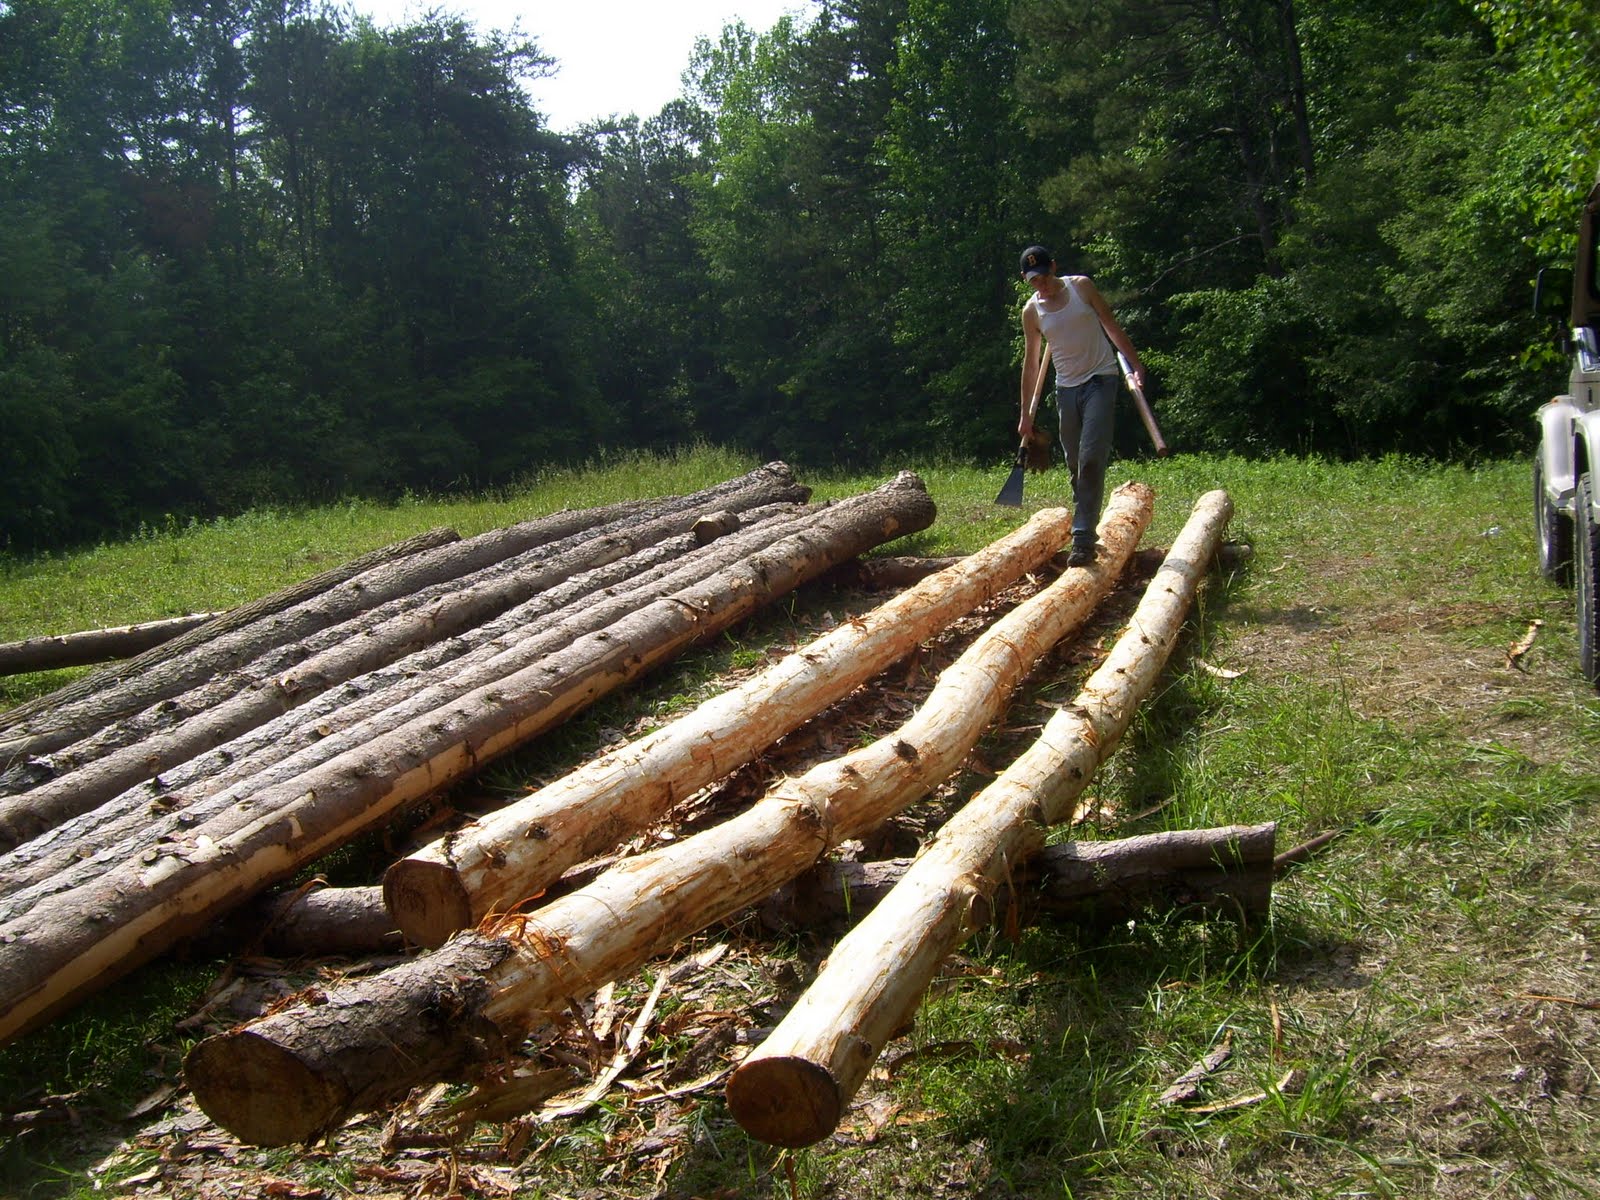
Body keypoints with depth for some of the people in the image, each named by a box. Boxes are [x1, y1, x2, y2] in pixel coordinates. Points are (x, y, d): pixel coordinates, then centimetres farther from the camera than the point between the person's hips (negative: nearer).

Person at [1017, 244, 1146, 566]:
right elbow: (1031, 363, 10)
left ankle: (1083, 538, -20)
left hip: (1101, 379, -3)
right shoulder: (1031, 312, 3)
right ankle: (1083, 525, 20)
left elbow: (1112, 326, 6)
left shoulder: (1081, 286, -2)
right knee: (1075, 464, 7)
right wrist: (1026, 414, 10)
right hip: (1067, 387, 4)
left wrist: (1136, 365, -1)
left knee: (1091, 459, -16)